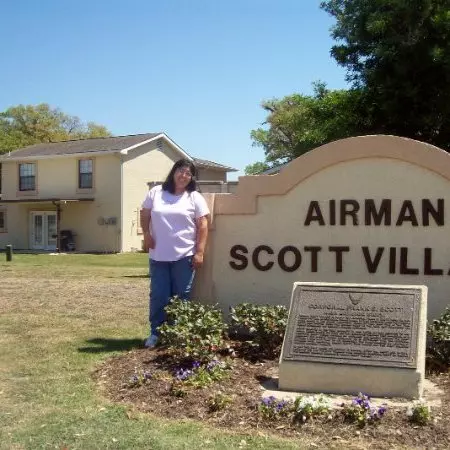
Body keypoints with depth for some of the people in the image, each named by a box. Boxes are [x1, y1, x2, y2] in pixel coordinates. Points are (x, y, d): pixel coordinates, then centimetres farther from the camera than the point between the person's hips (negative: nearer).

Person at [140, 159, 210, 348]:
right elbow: (144, 215, 14)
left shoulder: (195, 197, 1)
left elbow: (202, 225, -2)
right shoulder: (156, 192, 6)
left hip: (184, 256, -1)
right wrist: (146, 234, -2)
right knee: (158, 296, 6)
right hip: (158, 256, 1)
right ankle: (155, 333, 17)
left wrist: (199, 252, -7)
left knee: (182, 297, 5)